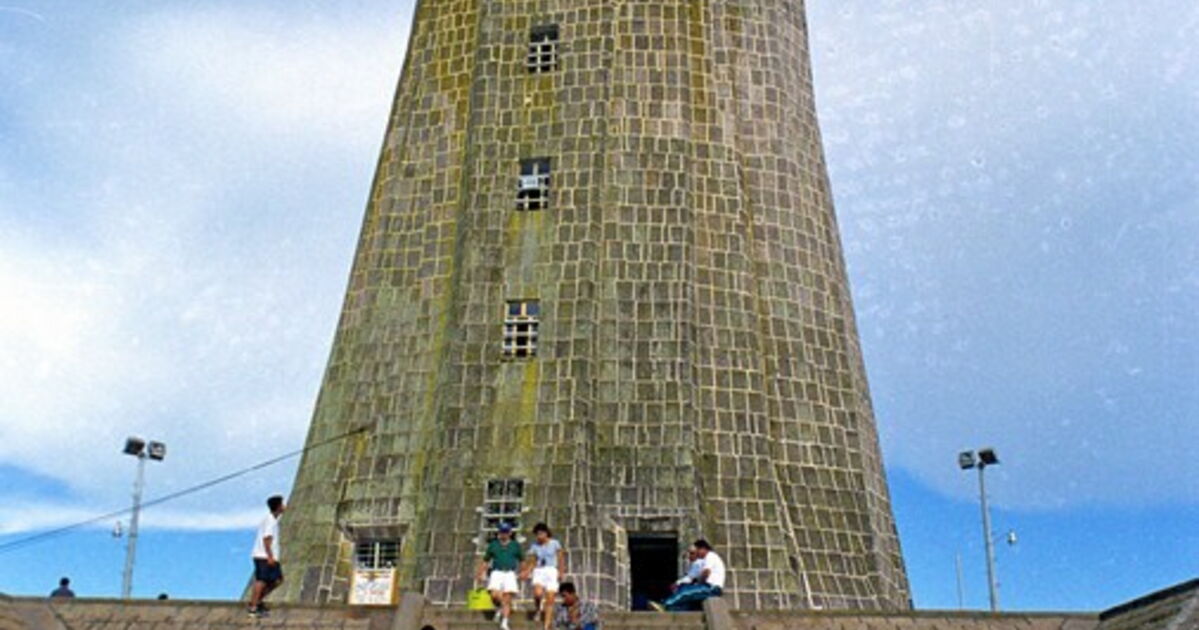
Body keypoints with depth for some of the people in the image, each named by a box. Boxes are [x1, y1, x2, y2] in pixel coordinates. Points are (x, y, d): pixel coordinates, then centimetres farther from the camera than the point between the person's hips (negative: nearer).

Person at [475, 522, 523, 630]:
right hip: (497, 572, 0)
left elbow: (521, 560, 17)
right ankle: (500, 608, 10)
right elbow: (485, 560, 16)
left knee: (507, 599, -9)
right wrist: (480, 573, 9)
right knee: (494, 594, -21)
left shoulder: (515, 545, 12)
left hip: (510, 573, 0)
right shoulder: (493, 545, 12)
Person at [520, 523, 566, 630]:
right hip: (539, 571, 1)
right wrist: (526, 572, -5)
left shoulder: (554, 543, 1)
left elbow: (561, 558, 3)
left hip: (552, 571, -1)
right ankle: (537, 608, 7)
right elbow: (532, 562, 11)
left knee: (550, 600, -6)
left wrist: (561, 571, -9)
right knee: (538, 593, -26)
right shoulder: (534, 546, 8)